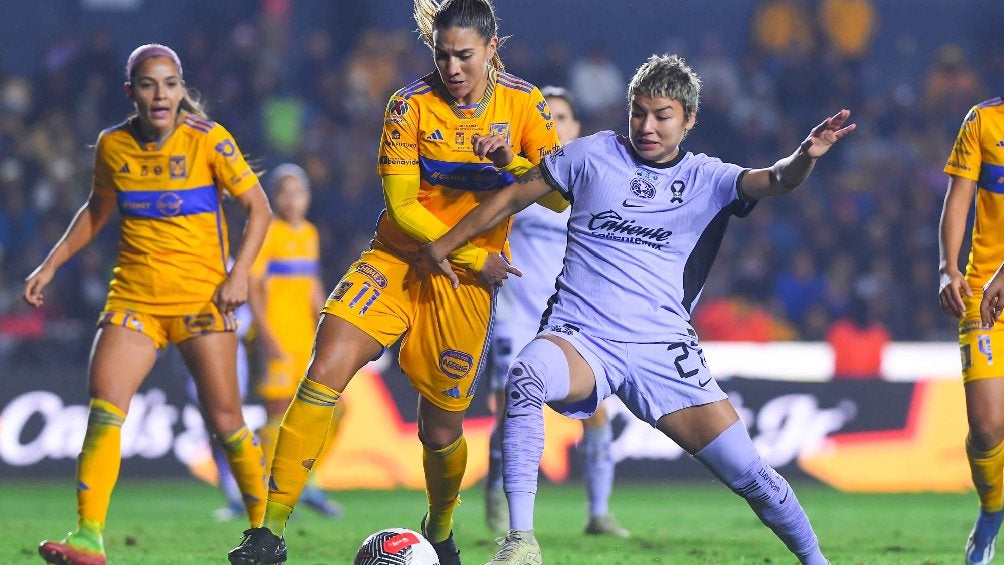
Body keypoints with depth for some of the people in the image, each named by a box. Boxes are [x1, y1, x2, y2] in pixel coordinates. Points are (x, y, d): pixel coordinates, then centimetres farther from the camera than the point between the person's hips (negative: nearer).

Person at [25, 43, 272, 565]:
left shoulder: (208, 140, -7)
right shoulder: (112, 146, 3)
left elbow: (258, 208, -3)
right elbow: (96, 211, 21)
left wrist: (239, 274, -14)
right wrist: (52, 264, 15)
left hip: (201, 294, -3)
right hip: (134, 295, 3)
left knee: (224, 417, -3)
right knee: (104, 404, -13)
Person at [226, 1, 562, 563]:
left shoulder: (523, 103, -2)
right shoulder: (411, 104, -5)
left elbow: (559, 195, -6)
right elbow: (401, 206, -8)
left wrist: (512, 161, -24)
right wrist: (472, 254, -16)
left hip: (467, 282, 1)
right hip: (397, 262, -1)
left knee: (441, 426, 3)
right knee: (326, 369, -22)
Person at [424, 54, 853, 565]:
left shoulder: (708, 180, 7)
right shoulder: (594, 155, 8)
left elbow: (773, 180, -12)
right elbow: (515, 196, 18)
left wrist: (804, 157, -35)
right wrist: (444, 244, 20)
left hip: (662, 350, 1)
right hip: (579, 340, -1)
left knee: (749, 474, -6)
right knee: (526, 375, -37)